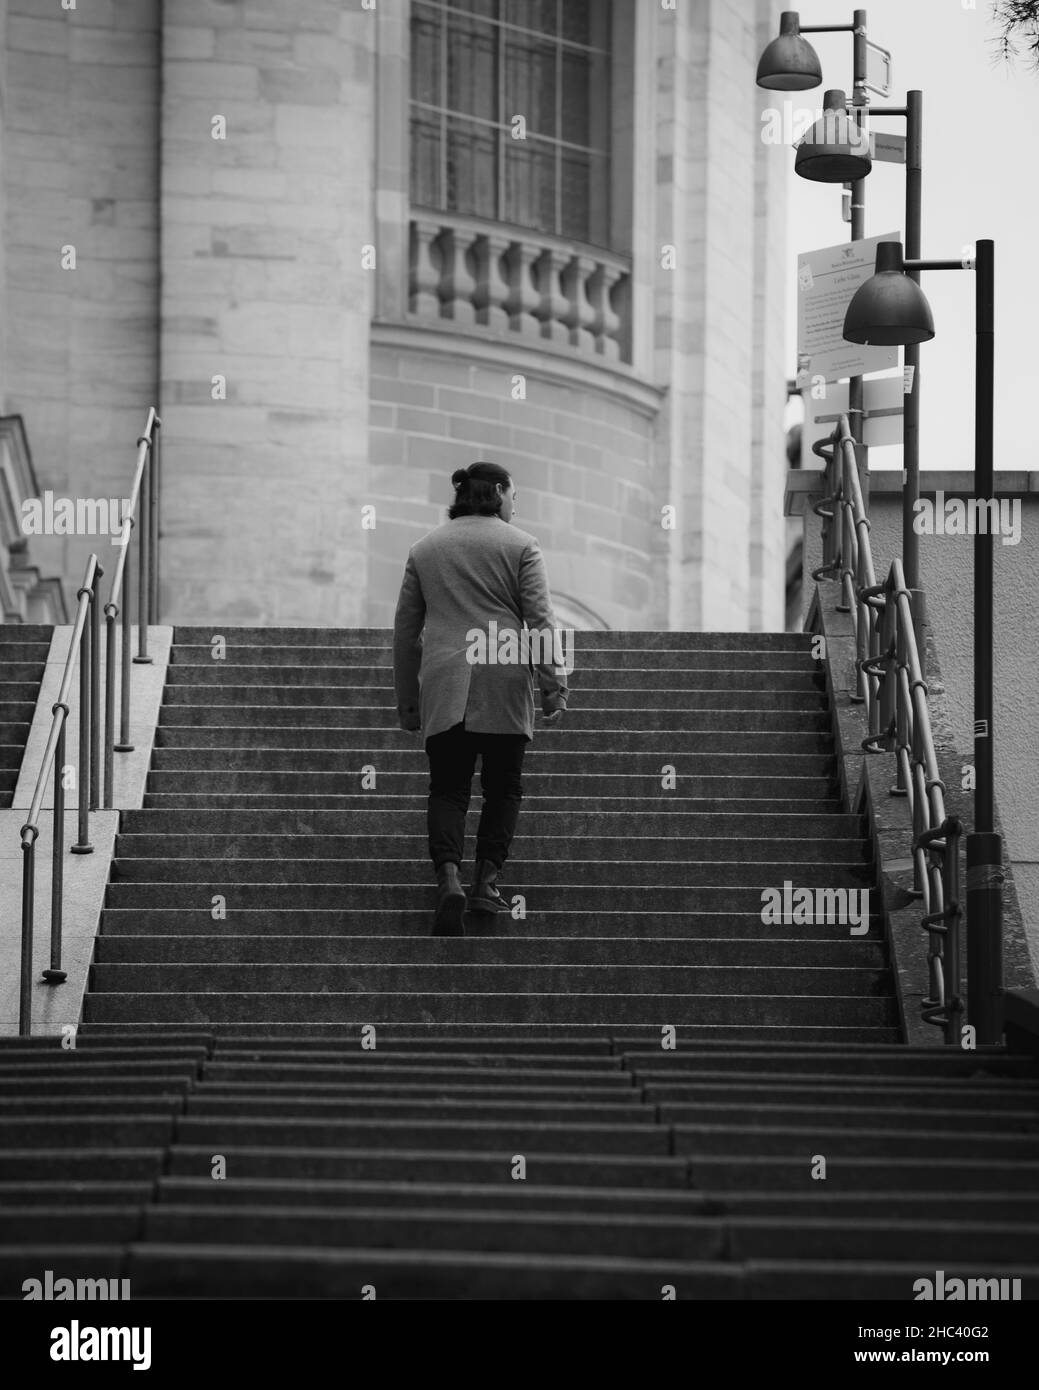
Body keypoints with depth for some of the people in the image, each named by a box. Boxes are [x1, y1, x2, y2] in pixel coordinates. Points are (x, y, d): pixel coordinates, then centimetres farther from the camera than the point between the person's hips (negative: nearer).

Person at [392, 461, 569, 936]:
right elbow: (540, 621, -4)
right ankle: (486, 882, 2)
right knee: (503, 785, 10)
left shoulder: (424, 549, 13)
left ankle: (448, 878, -19)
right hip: (505, 683, -2)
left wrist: (407, 699, 21)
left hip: (443, 686, 2)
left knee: (447, 787, 2)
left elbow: (405, 630, 15)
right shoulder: (520, 545, 3)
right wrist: (554, 685, -2)